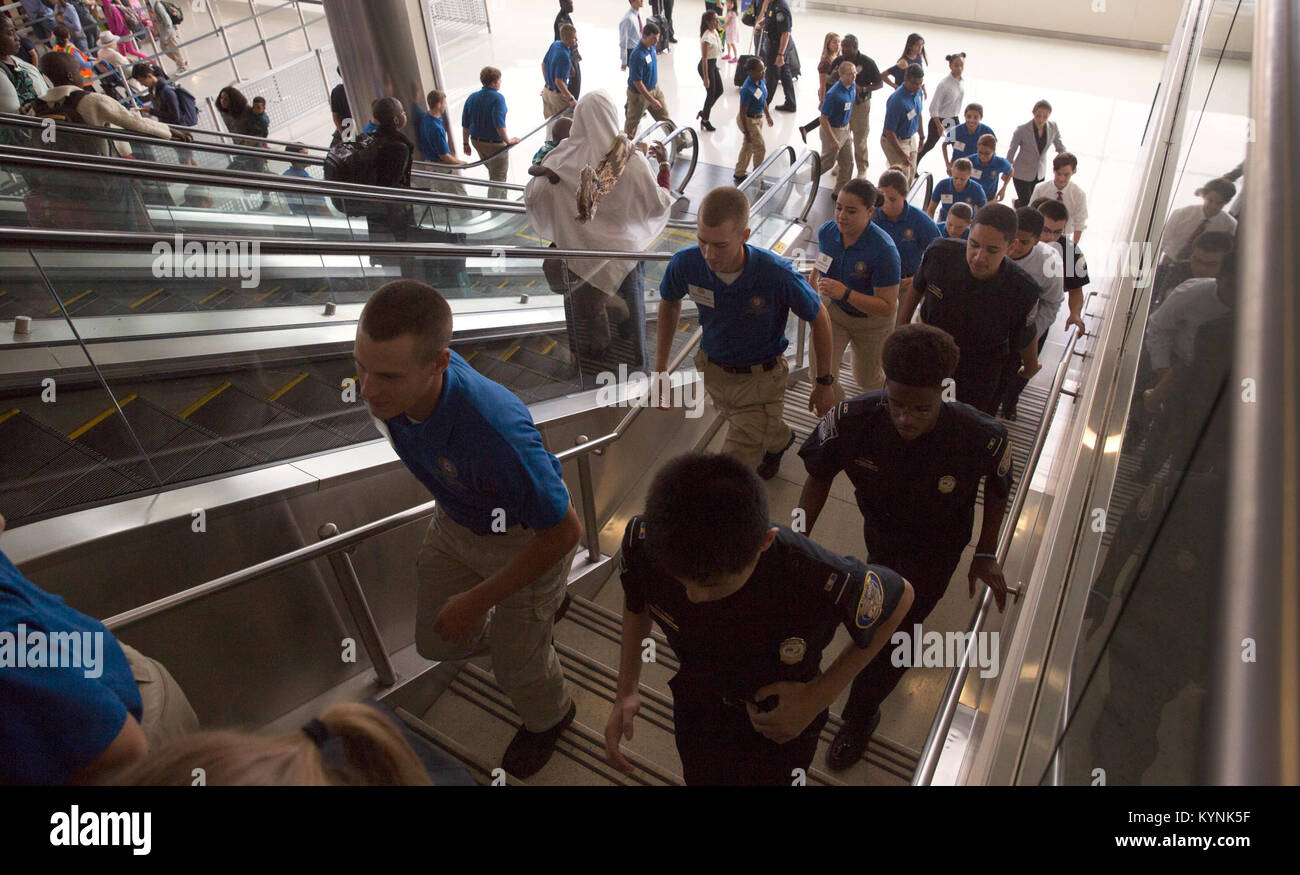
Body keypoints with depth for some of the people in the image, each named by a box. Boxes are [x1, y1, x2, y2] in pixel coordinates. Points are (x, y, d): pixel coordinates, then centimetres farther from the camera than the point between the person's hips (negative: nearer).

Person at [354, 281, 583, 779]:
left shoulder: (495, 433, -46)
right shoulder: (389, 380, -25)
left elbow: (564, 531, -31)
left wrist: (478, 601, -22)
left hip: (527, 539, -6)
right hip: (455, 522, 6)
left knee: (517, 666, 15)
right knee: (437, 643, 22)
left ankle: (548, 718, 53)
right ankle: (527, 617, 53)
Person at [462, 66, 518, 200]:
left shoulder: (471, 97, 1)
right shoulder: (497, 98, -20)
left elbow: (465, 124, 3)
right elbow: (499, 125, -29)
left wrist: (466, 143, 12)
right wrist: (508, 140, -17)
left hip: (476, 142, 7)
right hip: (494, 144, -7)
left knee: (493, 172, 27)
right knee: (498, 179, 8)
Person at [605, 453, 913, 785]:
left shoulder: (826, 582, -44)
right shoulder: (642, 541, -34)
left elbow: (901, 597, -19)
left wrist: (819, 697, -20)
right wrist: (626, 690, -11)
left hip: (782, 726, -2)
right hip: (696, 707, 3)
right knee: (699, 778, 29)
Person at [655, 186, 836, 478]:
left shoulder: (778, 275, -33)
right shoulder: (686, 264, -24)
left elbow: (820, 319, -13)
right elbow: (669, 303, 1)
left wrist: (825, 382, -4)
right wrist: (660, 368, 5)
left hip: (759, 380, -4)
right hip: (712, 371, 4)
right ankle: (780, 441, 68)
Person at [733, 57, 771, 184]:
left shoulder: (762, 81, -5)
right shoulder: (747, 90, -30)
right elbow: (742, 113, -24)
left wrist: (768, 115, 20)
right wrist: (746, 132, -21)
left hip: (758, 118, 8)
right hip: (748, 121, -8)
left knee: (748, 147, 20)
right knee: (761, 148, 1)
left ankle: (739, 174, 36)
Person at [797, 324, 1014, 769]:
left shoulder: (982, 438, -36)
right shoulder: (853, 420, -34)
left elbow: (999, 490, -11)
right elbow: (818, 477, -14)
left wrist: (987, 555, -4)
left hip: (937, 545, -2)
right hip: (880, 532, 3)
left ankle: (859, 718, 24)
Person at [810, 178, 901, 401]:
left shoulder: (884, 250, -33)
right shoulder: (826, 232, -16)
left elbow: (886, 307, -31)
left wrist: (845, 293, -41)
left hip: (871, 321, -3)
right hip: (833, 309, 3)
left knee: (867, 380, 17)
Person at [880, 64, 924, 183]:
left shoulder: (917, 92, -4)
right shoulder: (897, 100, -30)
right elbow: (889, 132, -28)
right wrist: (901, 155, -29)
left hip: (911, 138, 9)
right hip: (894, 142, -9)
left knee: (912, 173, 19)